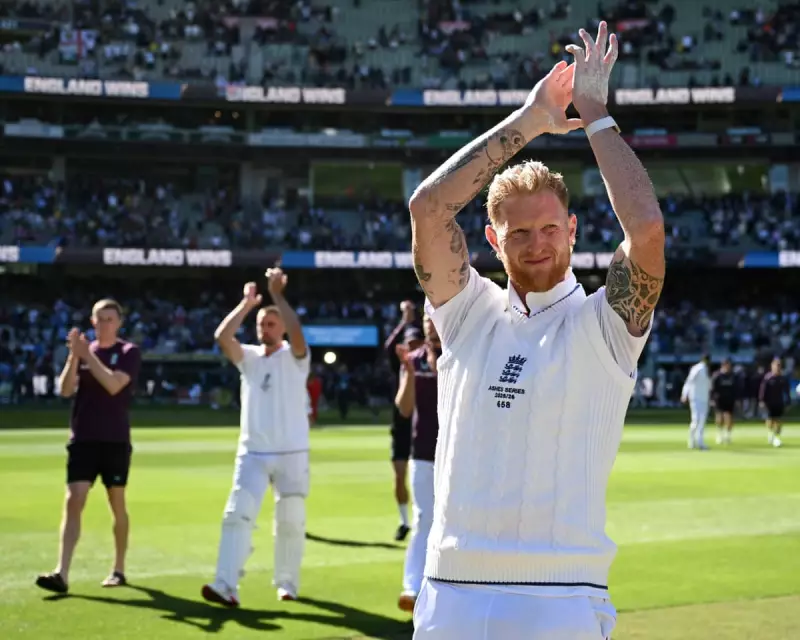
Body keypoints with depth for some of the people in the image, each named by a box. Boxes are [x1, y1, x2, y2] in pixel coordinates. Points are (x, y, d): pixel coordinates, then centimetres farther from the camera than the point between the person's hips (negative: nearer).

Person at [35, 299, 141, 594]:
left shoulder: (129, 352, -2)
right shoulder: (83, 350, 8)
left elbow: (114, 385, -18)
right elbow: (66, 389, -2)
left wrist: (87, 355, -18)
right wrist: (74, 356, -15)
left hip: (115, 441, -2)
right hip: (82, 439, 2)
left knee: (117, 504, 7)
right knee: (73, 502, -9)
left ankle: (118, 570, 22)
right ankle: (62, 573, -15)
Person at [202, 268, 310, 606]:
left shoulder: (295, 357, 0)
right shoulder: (248, 357, 9)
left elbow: (297, 334, -23)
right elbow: (222, 337, -8)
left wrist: (278, 295, -18)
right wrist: (246, 304, -6)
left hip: (292, 454, -2)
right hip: (252, 453, 2)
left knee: (291, 522, 6)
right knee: (237, 515, -13)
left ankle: (287, 584, 21)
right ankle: (226, 586, -20)